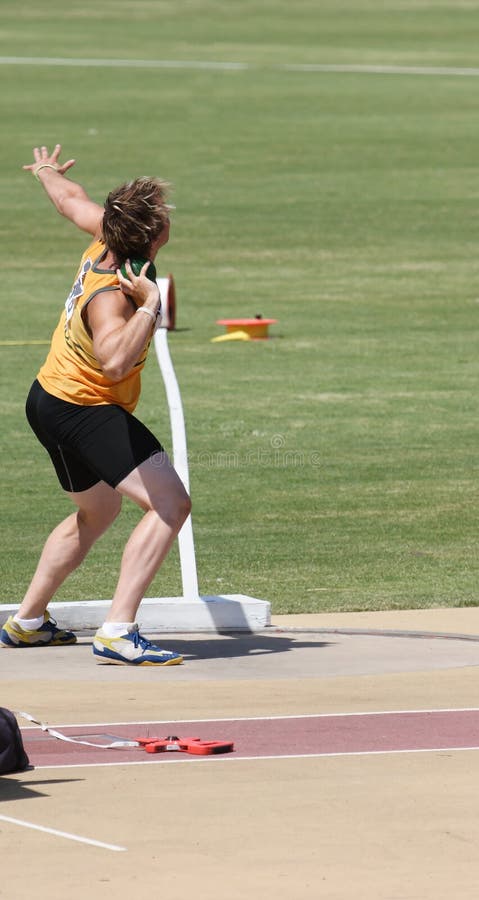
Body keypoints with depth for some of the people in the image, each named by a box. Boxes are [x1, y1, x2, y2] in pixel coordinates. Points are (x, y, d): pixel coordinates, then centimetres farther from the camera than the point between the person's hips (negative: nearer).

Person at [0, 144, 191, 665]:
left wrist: (47, 172, 36)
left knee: (96, 513, 30)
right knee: (170, 504, -23)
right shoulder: (108, 298, -33)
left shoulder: (107, 236, -9)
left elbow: (71, 201, 15)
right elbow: (115, 361, -53)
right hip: (83, 413, -10)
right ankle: (117, 633, -30)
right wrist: (149, 306, -46)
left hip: (53, 401, 10)